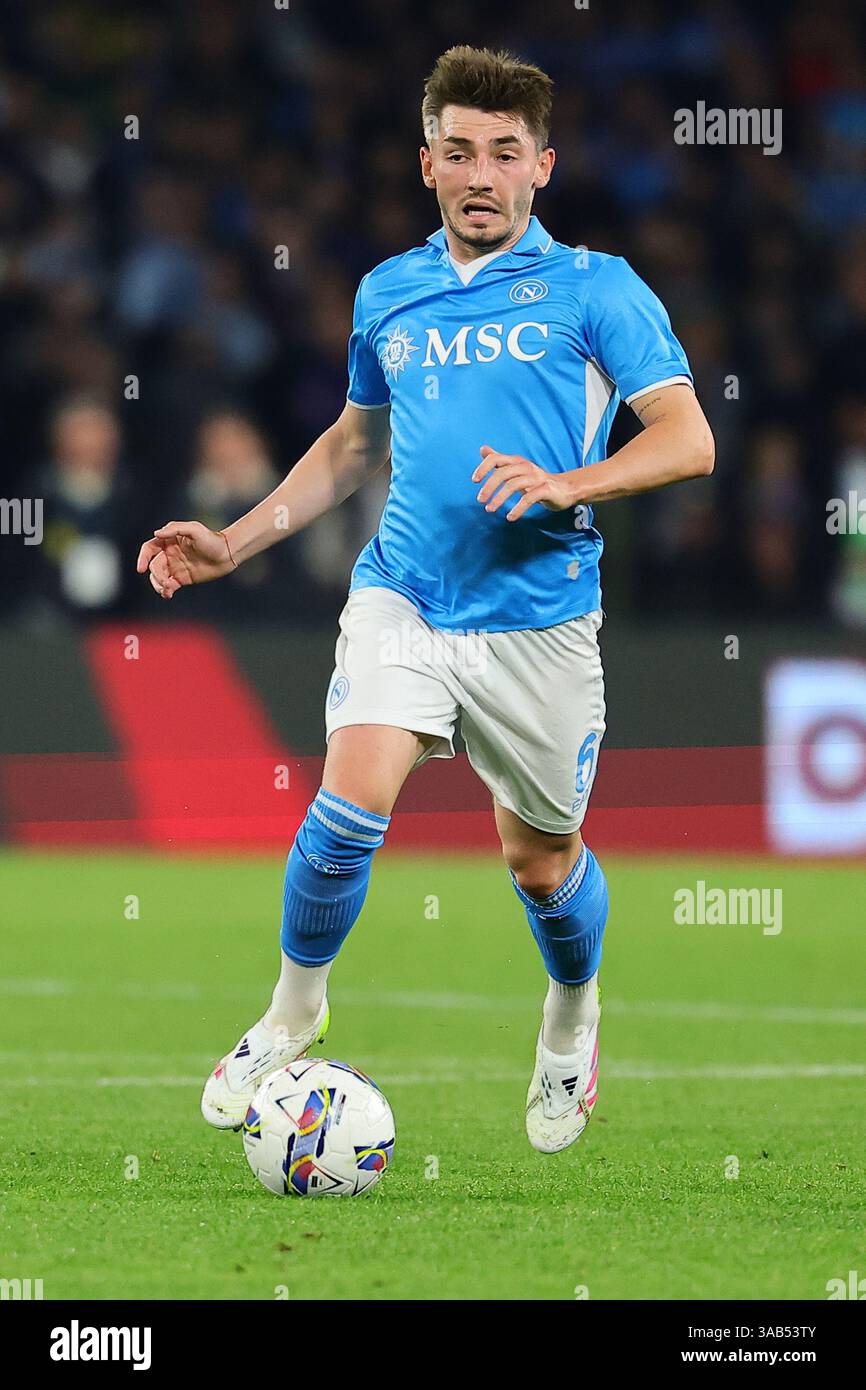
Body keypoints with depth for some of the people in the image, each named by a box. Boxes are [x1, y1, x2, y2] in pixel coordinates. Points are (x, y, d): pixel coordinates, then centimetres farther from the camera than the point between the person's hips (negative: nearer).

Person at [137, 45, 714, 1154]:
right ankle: (293, 1011, 3)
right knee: (352, 802, -19)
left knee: (541, 859, 10)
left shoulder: (595, 290, -2)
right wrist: (233, 542, 19)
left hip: (539, 618, -2)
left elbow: (688, 440, -8)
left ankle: (573, 1018, 41)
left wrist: (567, 484, -24)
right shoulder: (387, 294, 11)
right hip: (401, 599, 2)